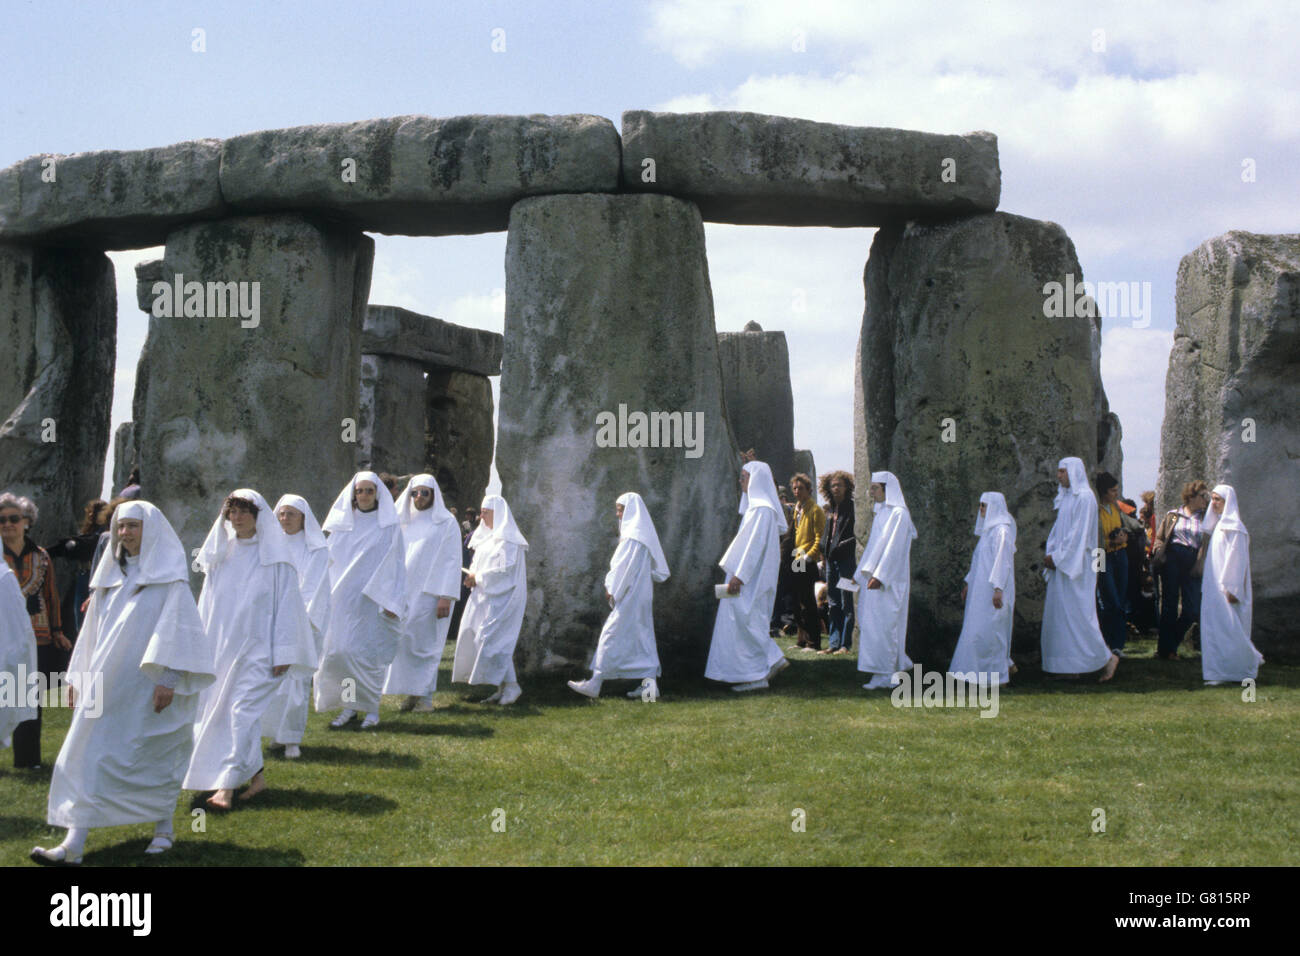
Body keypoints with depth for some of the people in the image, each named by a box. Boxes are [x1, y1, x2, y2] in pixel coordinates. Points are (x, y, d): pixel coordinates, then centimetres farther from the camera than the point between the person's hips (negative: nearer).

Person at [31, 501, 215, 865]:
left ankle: (163, 830, 20)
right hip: (107, 682, 6)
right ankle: (74, 844, 2)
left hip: (147, 685, -6)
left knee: (156, 758, 3)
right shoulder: (111, 575, 13)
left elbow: (177, 627, -11)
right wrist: (79, 677, 15)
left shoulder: (168, 577, -5)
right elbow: (95, 630, 17)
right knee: (89, 756, 0)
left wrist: (168, 679, -19)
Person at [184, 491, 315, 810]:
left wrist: (282, 652, -11)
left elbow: (286, 604, -7)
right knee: (221, 709, 7)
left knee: (242, 710, -13)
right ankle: (257, 776, 19)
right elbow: (208, 604, 15)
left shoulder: (273, 556, -6)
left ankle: (226, 785, -15)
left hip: (257, 648, -6)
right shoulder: (220, 554, 10)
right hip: (222, 647, 6)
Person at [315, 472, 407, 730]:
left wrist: (392, 602, -9)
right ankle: (349, 706, 9)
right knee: (338, 651, -1)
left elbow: (396, 565, -1)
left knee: (367, 653, -6)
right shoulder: (343, 525, 12)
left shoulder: (389, 527, 2)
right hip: (341, 600, 4)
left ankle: (372, 708, 5)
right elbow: (330, 561, 16)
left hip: (371, 601, -4)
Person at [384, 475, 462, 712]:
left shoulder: (446, 523, -1)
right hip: (404, 593, 5)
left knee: (425, 643, -5)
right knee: (404, 642, 2)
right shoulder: (404, 523, 15)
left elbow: (451, 561, -6)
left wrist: (446, 597, -15)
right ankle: (411, 692, 10)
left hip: (429, 594, -5)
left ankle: (425, 695, 1)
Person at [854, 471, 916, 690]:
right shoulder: (880, 512, 17)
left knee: (882, 624, -9)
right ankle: (898, 667, 18)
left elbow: (893, 548, -18)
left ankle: (884, 675, -7)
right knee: (870, 622, 9)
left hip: (888, 581, -9)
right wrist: (861, 573, 19)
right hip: (874, 578, 9)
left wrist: (879, 576, -23)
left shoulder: (899, 514, -10)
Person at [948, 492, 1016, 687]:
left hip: (993, 591, -10)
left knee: (986, 632, -9)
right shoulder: (989, 530, 17)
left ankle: (998, 673, -3)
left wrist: (998, 588, -28)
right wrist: (968, 583, 24)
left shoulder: (1001, 530, -13)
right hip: (981, 590, 10)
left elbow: (1002, 561, -21)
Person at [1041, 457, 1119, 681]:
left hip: (1076, 564, -9)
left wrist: (1057, 557, -15)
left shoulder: (1085, 498, -12)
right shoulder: (1066, 497, 16)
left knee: (1076, 612, -9)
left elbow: (1079, 534, -17)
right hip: (1061, 563, 9)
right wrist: (1051, 556, 5)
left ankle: (1106, 658, 0)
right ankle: (1069, 664, 8)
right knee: (1059, 612, 6)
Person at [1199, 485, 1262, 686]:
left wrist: (1231, 588, -20)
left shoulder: (1234, 526, -11)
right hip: (1214, 586, 9)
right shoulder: (1218, 523, 16)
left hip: (1227, 586, -9)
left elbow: (1237, 557, -16)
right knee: (1213, 627, 6)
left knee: (1229, 627, -7)